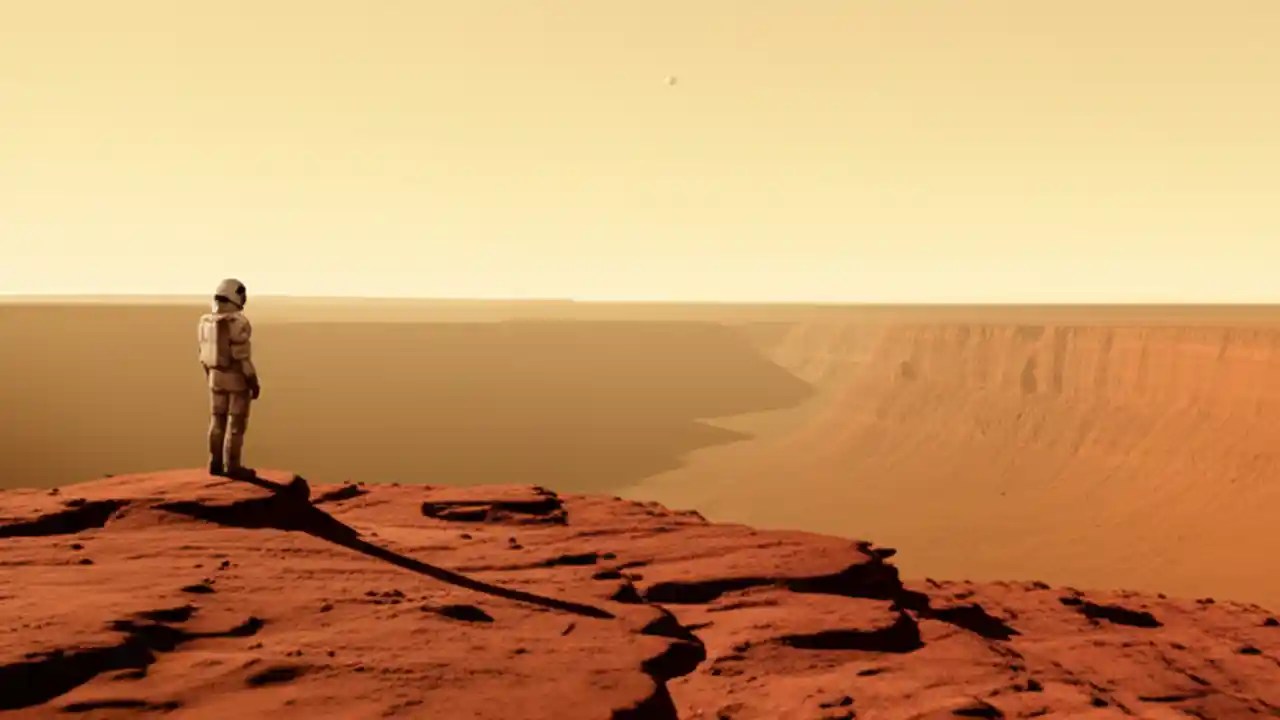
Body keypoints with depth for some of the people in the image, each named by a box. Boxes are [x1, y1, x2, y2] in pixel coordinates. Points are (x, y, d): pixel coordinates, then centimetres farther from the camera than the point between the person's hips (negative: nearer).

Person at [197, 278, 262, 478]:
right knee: (236, 423, 0)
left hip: (217, 376, 7)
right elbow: (242, 357, -19)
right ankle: (232, 466, 3)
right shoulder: (238, 323, -19)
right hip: (237, 378, -7)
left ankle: (216, 464, 14)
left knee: (218, 421, 12)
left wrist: (210, 377, 19)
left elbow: (205, 353, 8)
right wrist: (255, 383, -12)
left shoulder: (207, 321, 2)